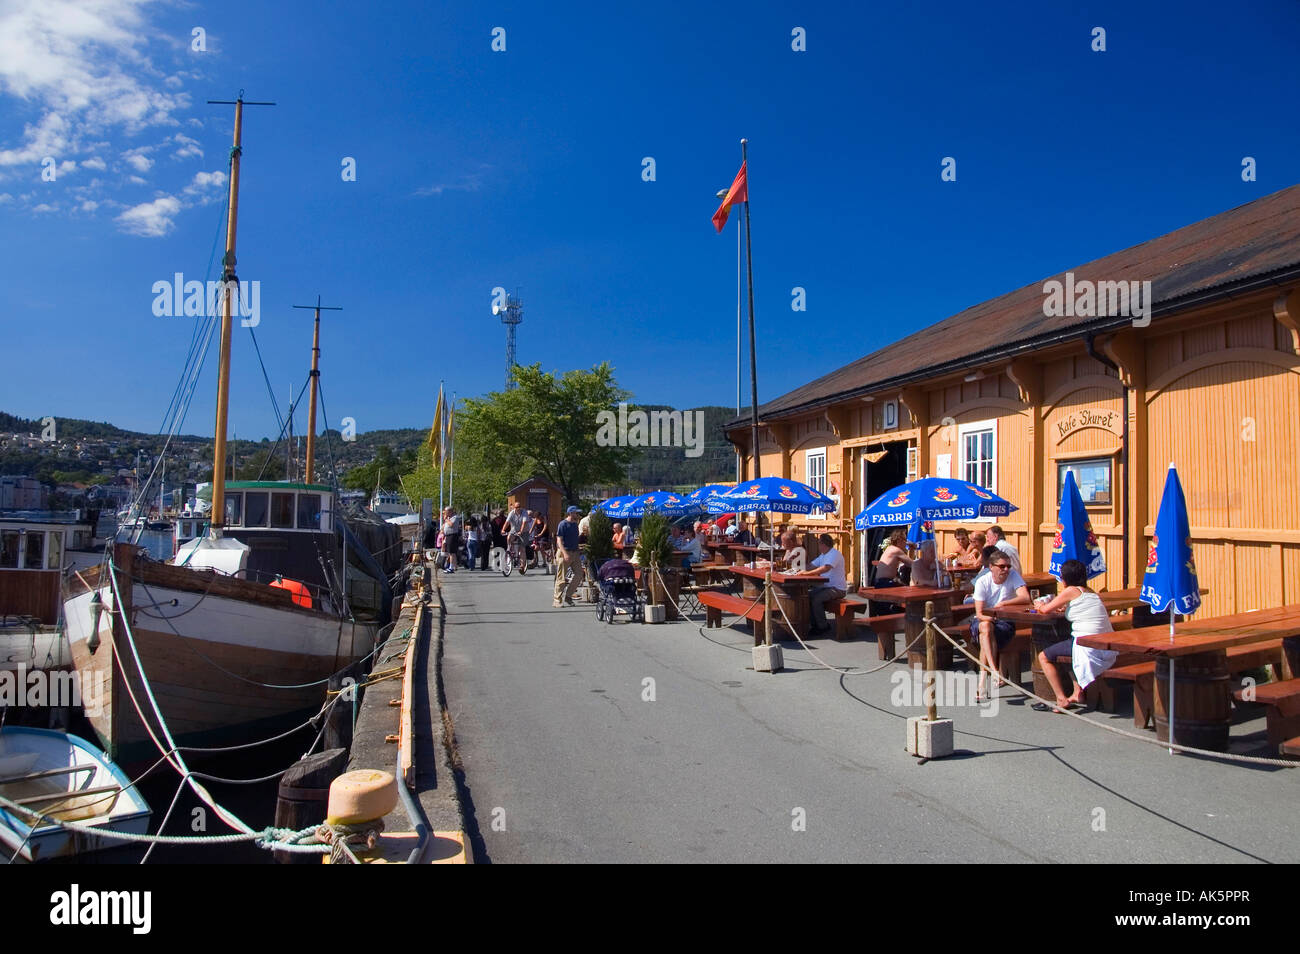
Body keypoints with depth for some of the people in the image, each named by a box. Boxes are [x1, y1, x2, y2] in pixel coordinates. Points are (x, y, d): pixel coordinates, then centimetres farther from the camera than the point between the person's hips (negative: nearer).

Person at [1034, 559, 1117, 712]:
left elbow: (1046, 609, -2)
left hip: (1088, 646, -8)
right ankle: (1078, 694, 31)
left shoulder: (1071, 591, -5)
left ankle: (1062, 700, 1)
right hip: (1108, 647, 8)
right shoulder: (1092, 592, 16)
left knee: (1044, 657, 6)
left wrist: (1040, 605, 24)